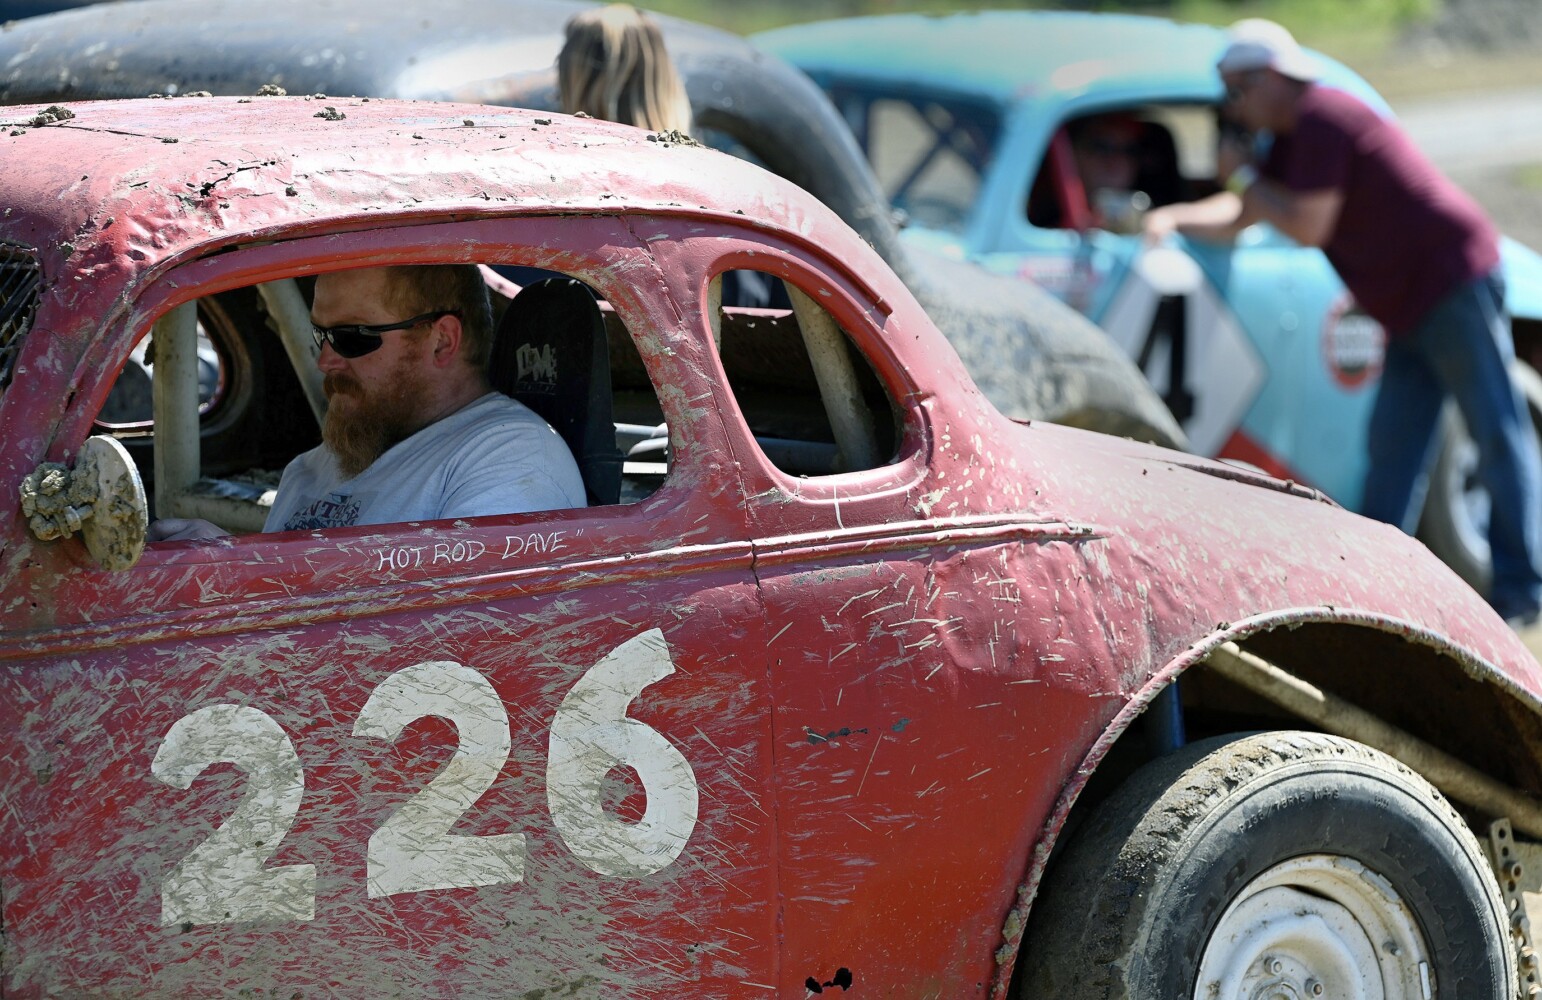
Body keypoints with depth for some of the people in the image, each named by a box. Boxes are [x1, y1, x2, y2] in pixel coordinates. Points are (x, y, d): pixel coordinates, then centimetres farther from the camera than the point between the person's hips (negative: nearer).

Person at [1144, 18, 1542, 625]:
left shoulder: (1322, 120, -15)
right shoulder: (1295, 136, 16)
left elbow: (1308, 227, -20)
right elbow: (1241, 216, 18)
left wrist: (1245, 174, -8)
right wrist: (1175, 218, 3)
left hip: (1454, 284, -11)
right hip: (1413, 308, 11)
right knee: (1392, 448, 7)